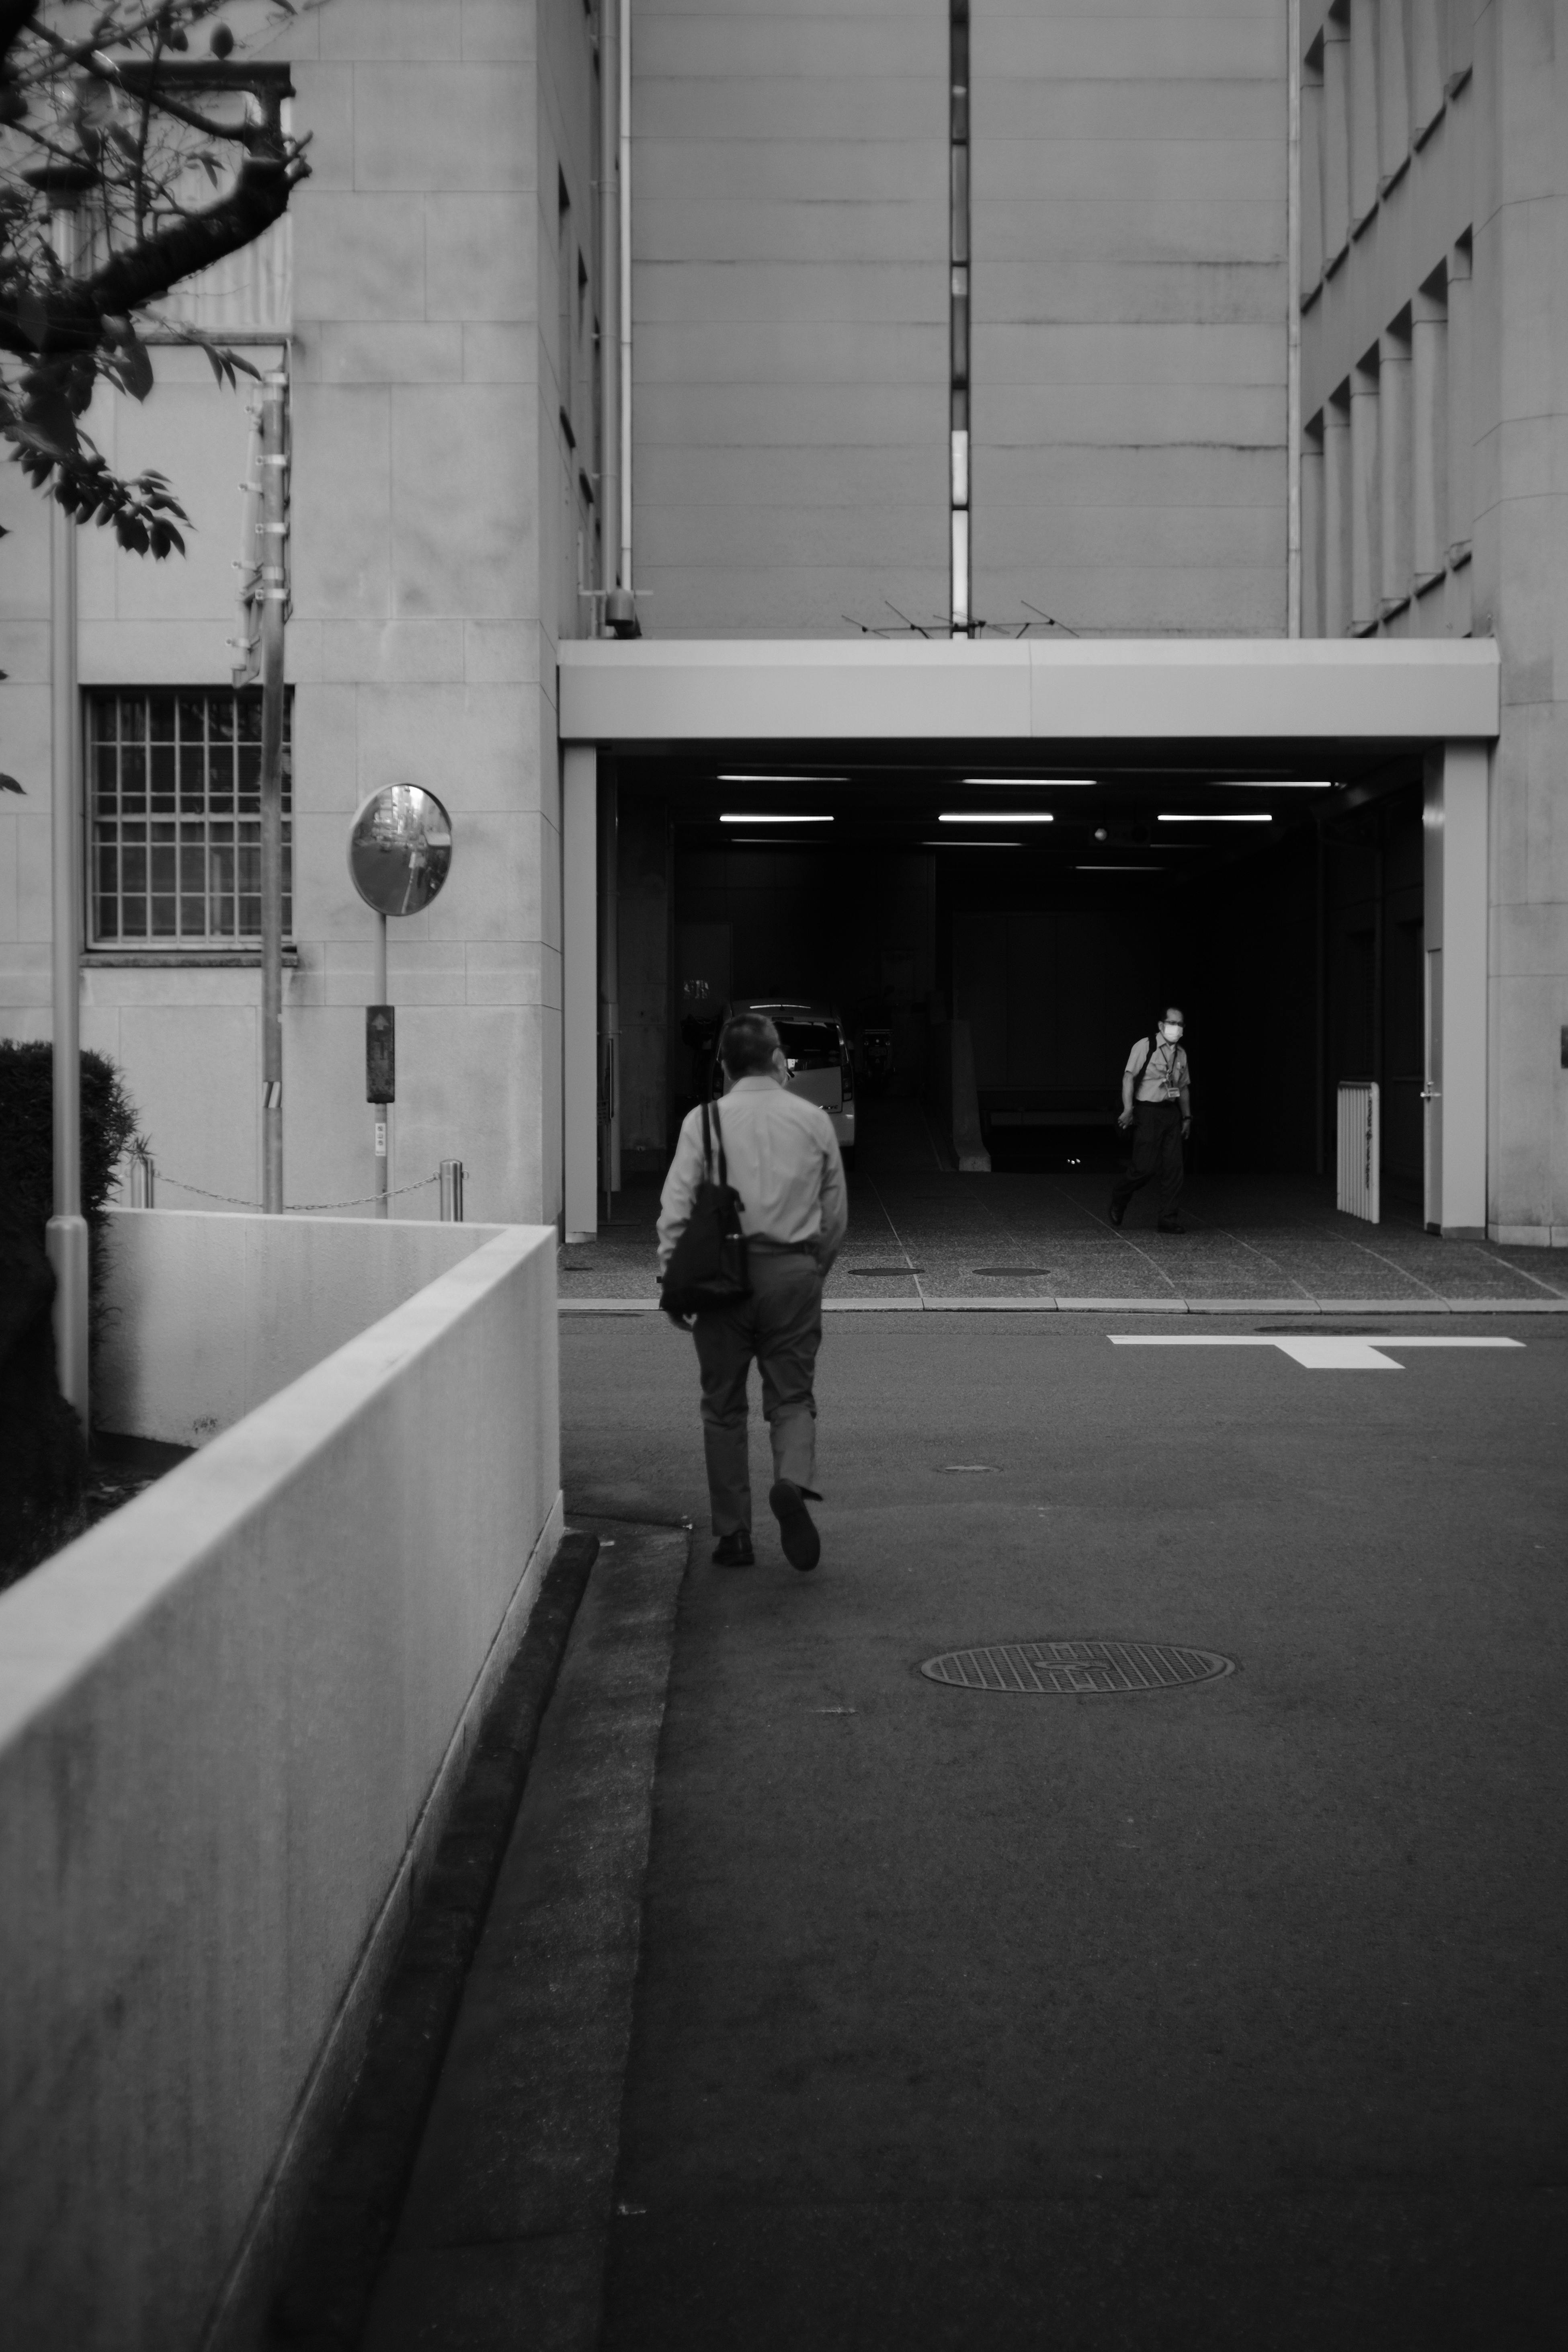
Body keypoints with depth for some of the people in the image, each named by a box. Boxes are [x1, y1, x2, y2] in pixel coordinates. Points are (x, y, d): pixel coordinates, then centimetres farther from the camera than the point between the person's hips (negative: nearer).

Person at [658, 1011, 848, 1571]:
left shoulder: (704, 1120, -1)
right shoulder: (814, 1120, 5)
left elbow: (676, 1207, -5)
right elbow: (836, 1214, 9)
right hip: (794, 1272, 1)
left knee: (724, 1406, 9)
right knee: (792, 1394, 10)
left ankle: (733, 1535, 11)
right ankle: (793, 1480, -20)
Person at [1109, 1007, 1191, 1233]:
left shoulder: (1181, 1053, 13)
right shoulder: (1145, 1046, -7)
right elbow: (1129, 1076, -13)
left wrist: (1187, 1116, 16)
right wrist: (1128, 1109, -21)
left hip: (1172, 1113, 6)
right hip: (1148, 1111, -6)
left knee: (1173, 1167, 1)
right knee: (1145, 1167, -8)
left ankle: (1169, 1219, 6)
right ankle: (1119, 1197, 20)